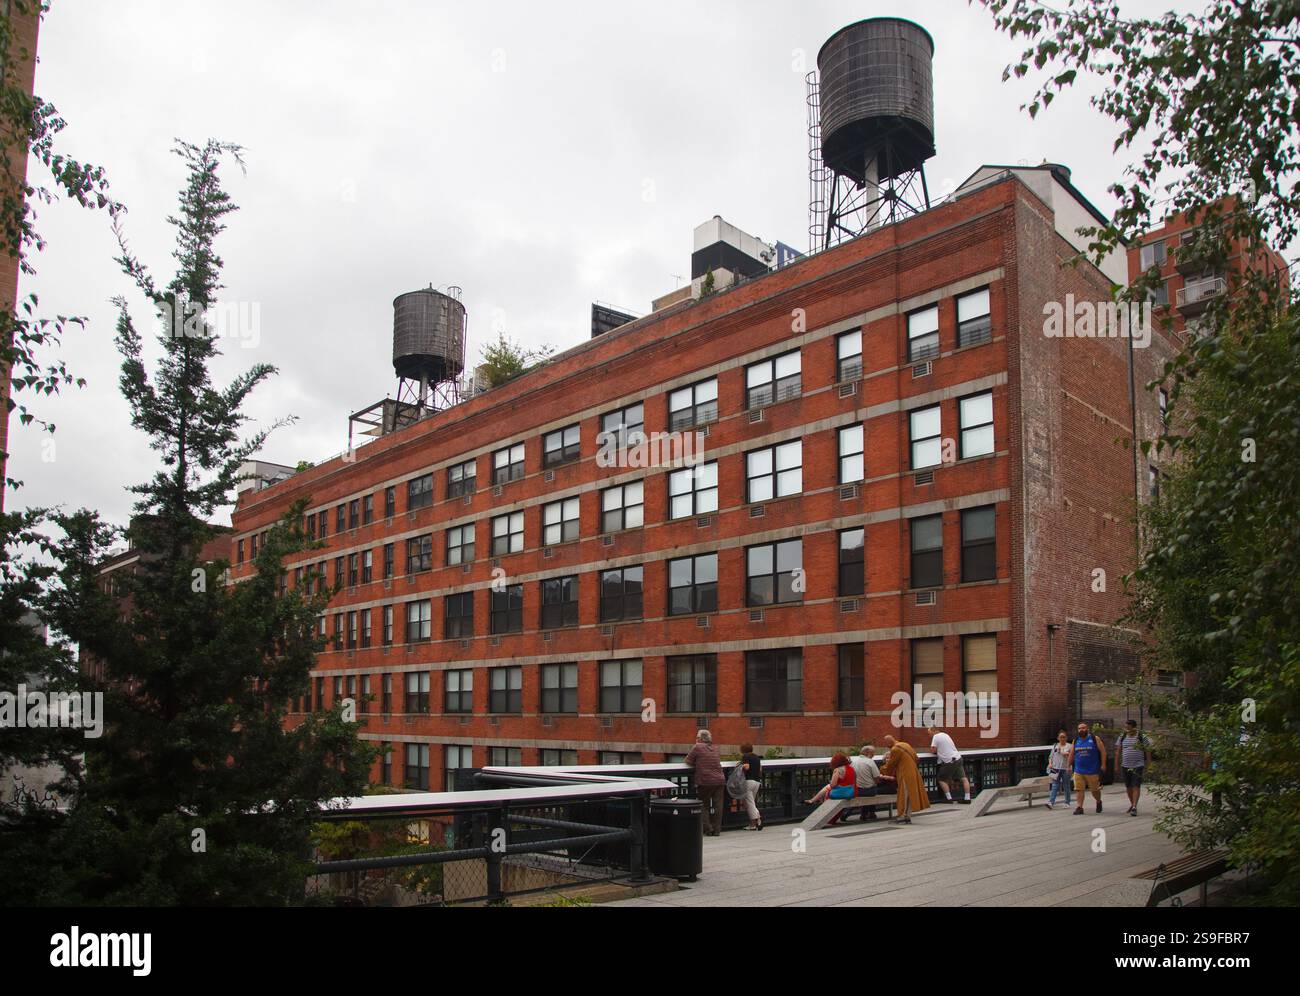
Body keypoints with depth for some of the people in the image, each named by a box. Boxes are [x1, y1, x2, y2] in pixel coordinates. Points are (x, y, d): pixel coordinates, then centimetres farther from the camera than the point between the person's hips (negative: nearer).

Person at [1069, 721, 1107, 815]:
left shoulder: (1095, 739, 0)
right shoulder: (1075, 741, 10)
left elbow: (1103, 751, -2)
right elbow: (1071, 754, 15)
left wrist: (1103, 764, -8)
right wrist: (1070, 765, 11)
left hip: (1092, 770, -3)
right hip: (1078, 771, 3)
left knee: (1095, 789, 8)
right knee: (1079, 789, -5)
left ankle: (1099, 802, 36)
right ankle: (1079, 807, -3)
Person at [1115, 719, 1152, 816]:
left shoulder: (1142, 737, -4)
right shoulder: (1122, 737, 5)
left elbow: (1147, 751, 0)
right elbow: (1118, 751, 9)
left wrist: (1148, 765, -2)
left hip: (1138, 765, -4)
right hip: (1125, 766, 4)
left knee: (1136, 786, -10)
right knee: (1128, 787, 11)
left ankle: (1134, 807, -12)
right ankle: (1132, 804, 28)